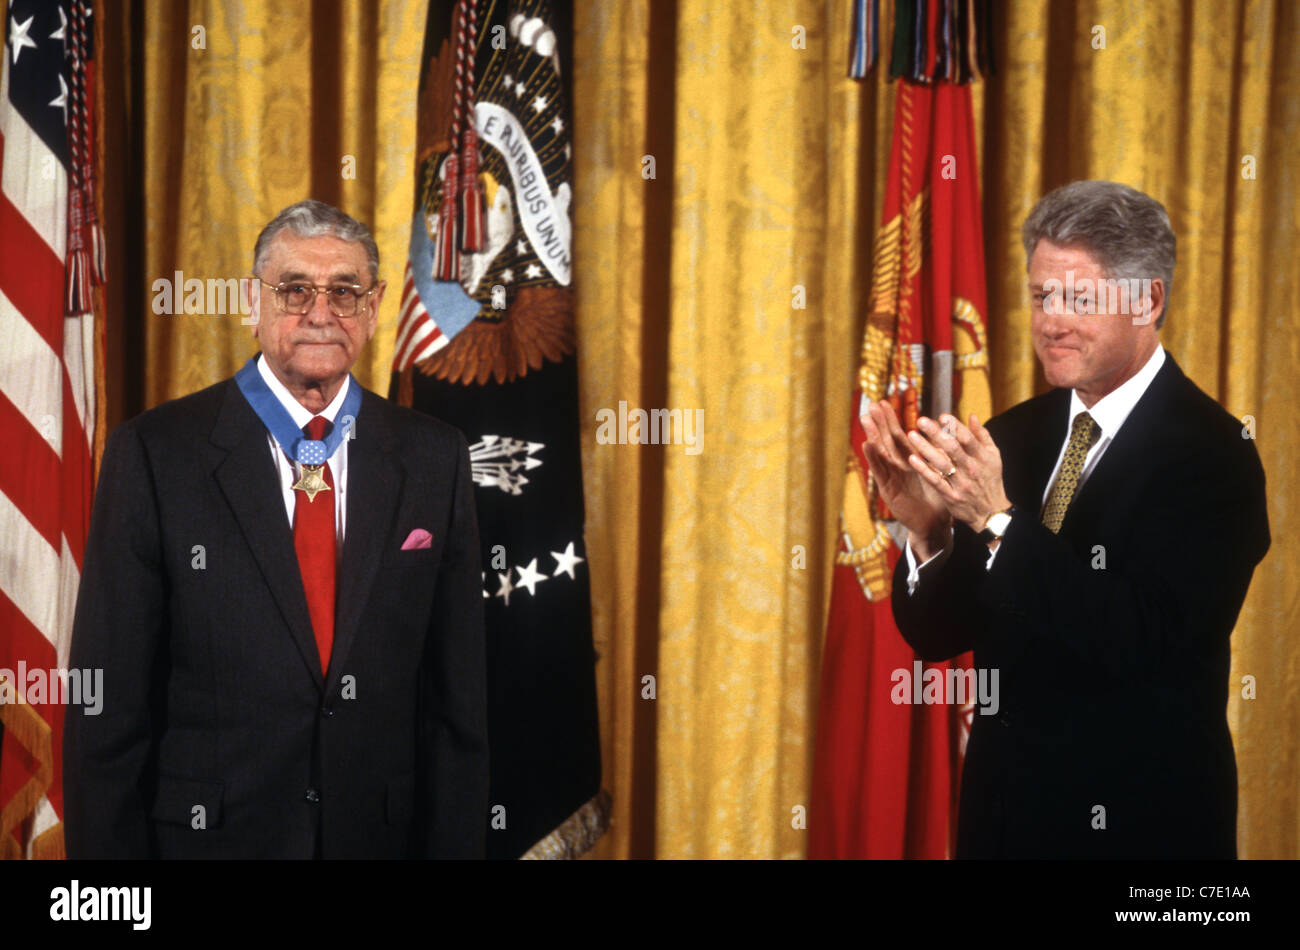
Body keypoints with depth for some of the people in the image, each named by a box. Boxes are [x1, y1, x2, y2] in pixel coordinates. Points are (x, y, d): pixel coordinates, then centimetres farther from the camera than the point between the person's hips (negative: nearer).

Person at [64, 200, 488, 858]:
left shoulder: (434, 458, 1)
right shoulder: (152, 454, -7)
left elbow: (456, 695, 2)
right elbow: (108, 701, -7)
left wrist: (454, 845, -1)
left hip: (385, 831, 3)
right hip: (205, 832, -2)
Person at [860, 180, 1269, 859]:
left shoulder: (1211, 451, -15)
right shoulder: (1012, 434, 1)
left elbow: (1144, 643, -25)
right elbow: (936, 636, 1)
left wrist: (998, 519, -28)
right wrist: (925, 529, -17)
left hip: (1136, 826, -5)